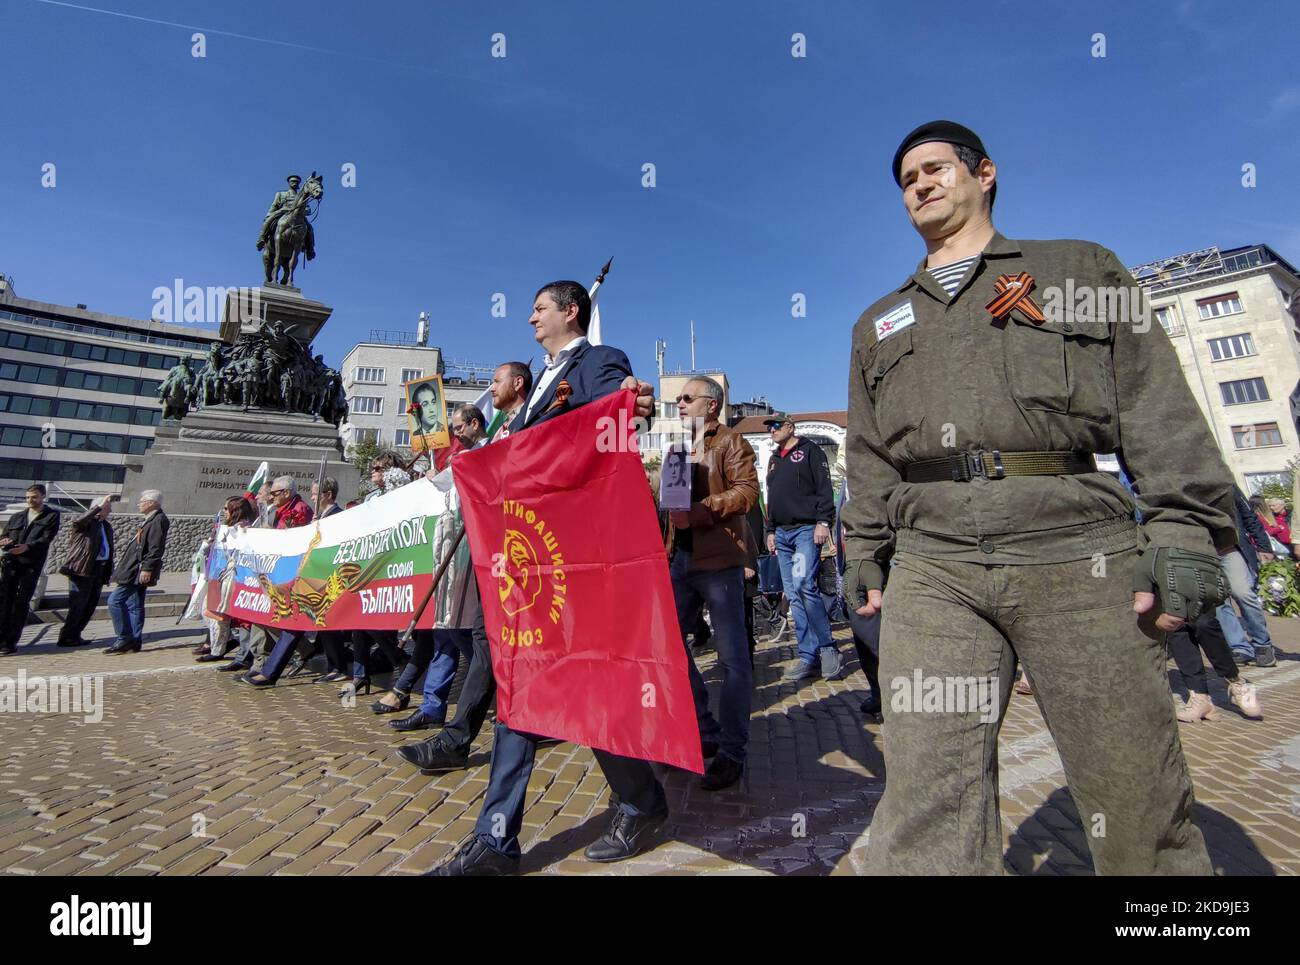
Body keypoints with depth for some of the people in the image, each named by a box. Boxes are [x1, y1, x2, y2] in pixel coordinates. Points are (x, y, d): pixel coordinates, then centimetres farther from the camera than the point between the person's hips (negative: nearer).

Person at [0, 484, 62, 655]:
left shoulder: (51, 515, 6)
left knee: (21, 603, -4)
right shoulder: (17, 516, 19)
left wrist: (27, 547, -23)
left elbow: (47, 538, -6)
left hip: (32, 564, -4)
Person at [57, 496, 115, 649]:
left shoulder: (107, 526, 16)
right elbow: (77, 521, -34)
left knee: (91, 604, 11)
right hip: (83, 569, -8)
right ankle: (66, 637, 3)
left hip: (100, 569, 8)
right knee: (78, 605, -5)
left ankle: (74, 635, 22)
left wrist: (108, 572, 15)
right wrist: (100, 506, -35)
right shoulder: (86, 523, -6)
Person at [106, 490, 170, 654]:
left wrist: (147, 568, -24)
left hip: (139, 571, -10)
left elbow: (156, 548, -22)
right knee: (134, 606, 11)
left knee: (115, 600, -8)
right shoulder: (149, 520, 18)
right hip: (136, 571, 10)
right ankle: (134, 642, 16)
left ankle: (125, 639, -2)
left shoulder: (159, 520, -14)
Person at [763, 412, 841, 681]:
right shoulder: (773, 460, 23)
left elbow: (824, 487, -6)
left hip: (807, 529, -7)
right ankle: (809, 657, 8)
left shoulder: (809, 451, 3)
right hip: (782, 534, 7)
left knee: (804, 586, -19)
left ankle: (827, 649, -4)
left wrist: (823, 521, -16)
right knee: (794, 596, 3)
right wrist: (770, 530, 18)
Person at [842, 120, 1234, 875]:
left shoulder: (1080, 270, 17)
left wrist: (1186, 531, -6)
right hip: (932, 567, 2)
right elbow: (869, 453, 20)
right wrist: (864, 549, 11)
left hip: (1077, 552, -1)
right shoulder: (879, 324, 24)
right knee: (927, 808, -4)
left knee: (1139, 806, 8)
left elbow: (1159, 405, 6)